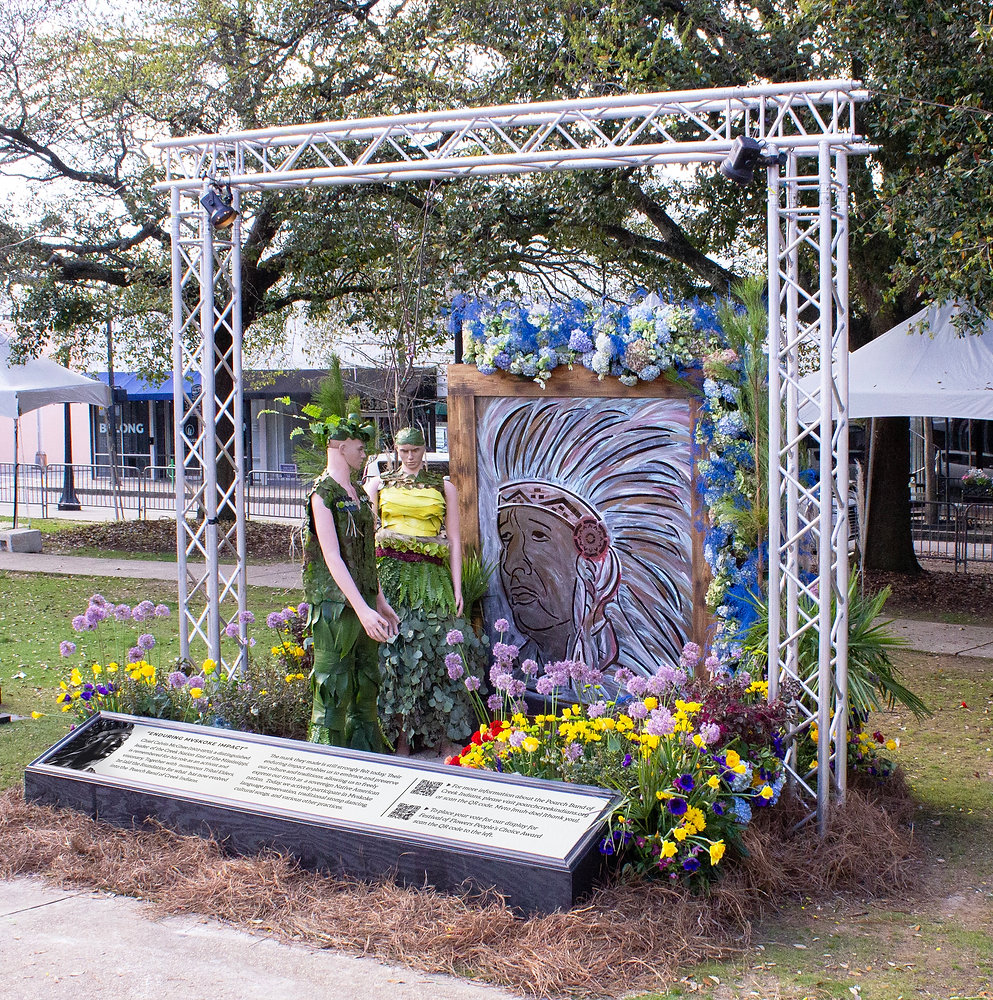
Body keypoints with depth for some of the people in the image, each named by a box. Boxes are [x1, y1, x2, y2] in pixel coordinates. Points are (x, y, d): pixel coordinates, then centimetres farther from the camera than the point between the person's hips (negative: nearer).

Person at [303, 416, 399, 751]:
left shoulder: (358, 494, 17)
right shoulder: (323, 493, -11)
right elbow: (332, 557, -19)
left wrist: (380, 602, 22)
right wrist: (363, 609, -25)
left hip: (363, 602, 9)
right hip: (335, 605, -9)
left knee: (366, 691, 12)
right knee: (333, 695, -6)